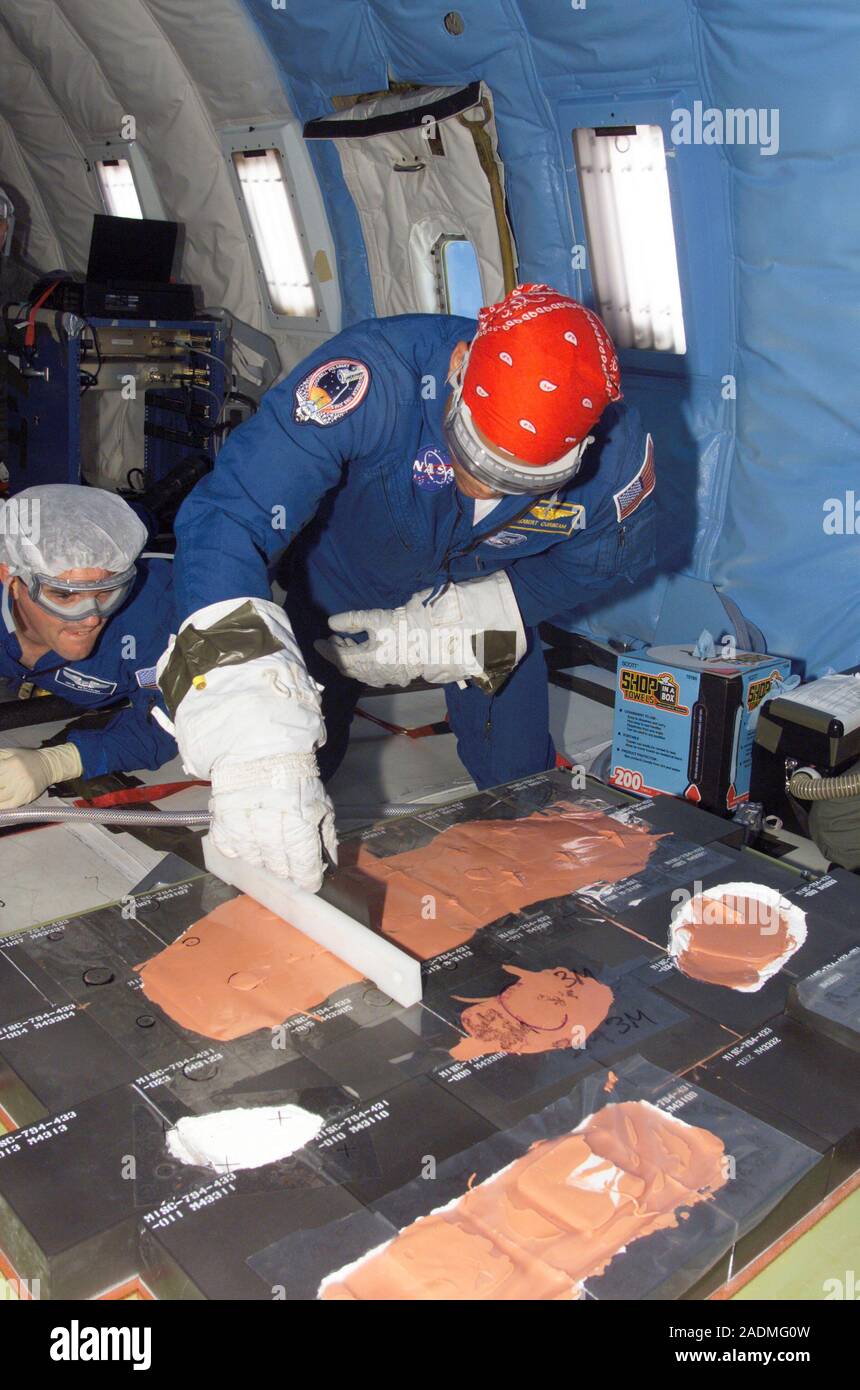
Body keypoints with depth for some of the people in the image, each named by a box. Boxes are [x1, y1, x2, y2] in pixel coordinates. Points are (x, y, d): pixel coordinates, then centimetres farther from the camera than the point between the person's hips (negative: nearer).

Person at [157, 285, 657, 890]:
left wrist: (446, 629, -23)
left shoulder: (618, 449, -31)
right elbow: (224, 519, -51)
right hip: (341, 585, -2)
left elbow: (595, 562, -10)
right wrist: (256, 745, -64)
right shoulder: (375, 378, -44)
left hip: (489, 597, 3)